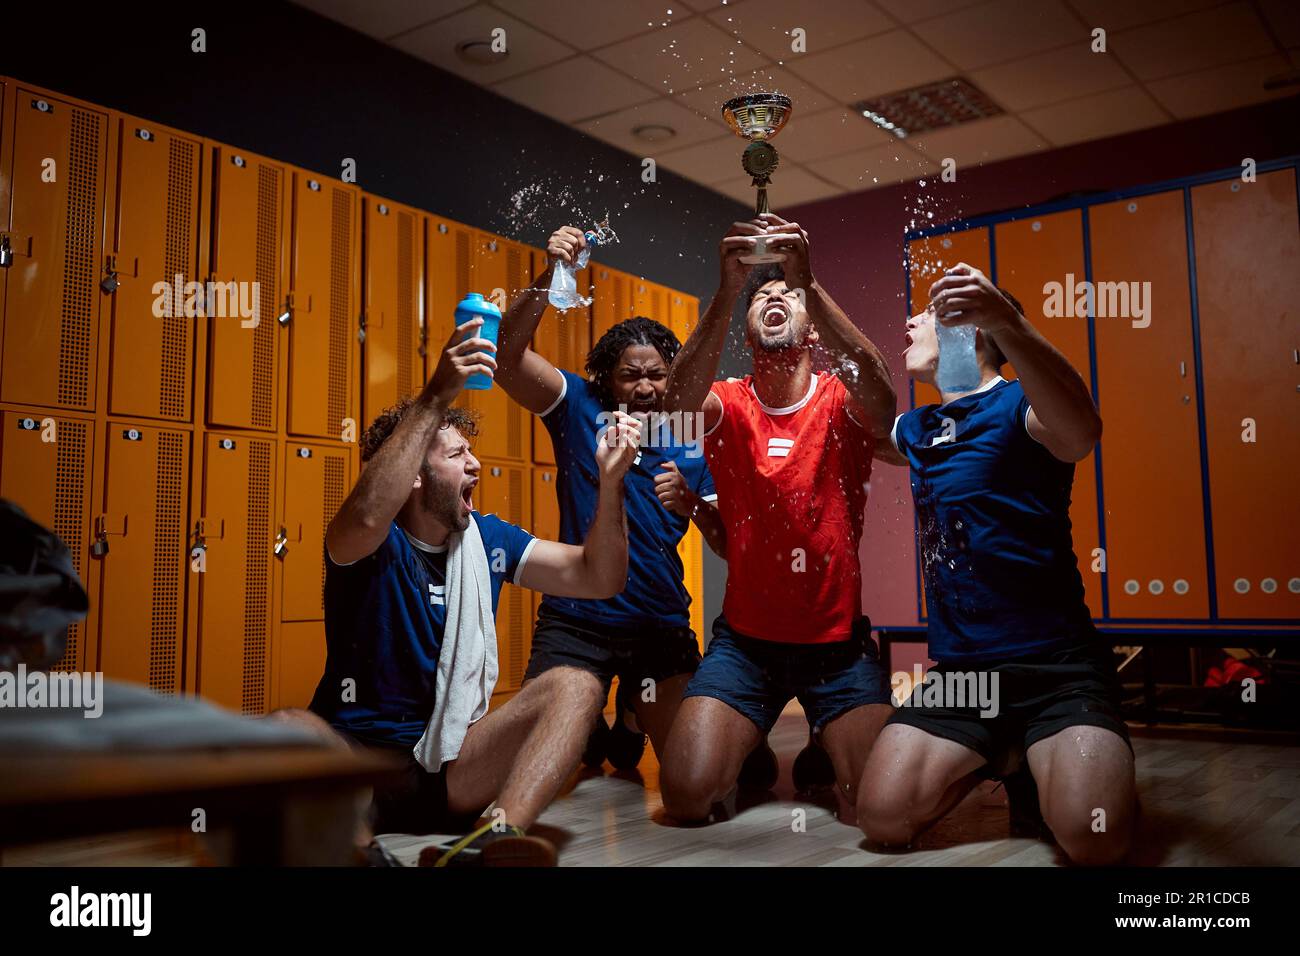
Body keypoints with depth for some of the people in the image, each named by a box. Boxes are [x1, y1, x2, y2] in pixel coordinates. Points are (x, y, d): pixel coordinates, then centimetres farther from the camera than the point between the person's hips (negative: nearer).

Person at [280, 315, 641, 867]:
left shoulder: (486, 538, 9)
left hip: (448, 763, 4)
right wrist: (436, 397, -34)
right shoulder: (371, 545, -7)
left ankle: (498, 836, -41)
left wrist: (609, 482, -10)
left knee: (573, 687, -19)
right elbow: (367, 516, -34)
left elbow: (598, 578, 5)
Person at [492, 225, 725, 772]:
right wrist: (548, 278, -28)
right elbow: (509, 354, -16)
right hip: (576, 620, -2)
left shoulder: (692, 440, 4)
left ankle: (630, 721, 39)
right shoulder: (580, 407, 0)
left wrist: (692, 505, -18)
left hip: (662, 624, 3)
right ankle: (591, 734, 21)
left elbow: (729, 546, 2)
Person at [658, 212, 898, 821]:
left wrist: (808, 281, -41)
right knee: (687, 794, -13)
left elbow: (878, 394, -30)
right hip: (746, 639, 0)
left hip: (838, 641, 0)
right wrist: (727, 291, -41)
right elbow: (679, 401, -27)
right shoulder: (729, 405, -3)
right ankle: (751, 764, 21)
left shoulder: (841, 401, -5)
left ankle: (826, 760, 23)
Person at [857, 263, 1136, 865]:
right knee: (883, 818, -12)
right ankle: (1000, 756, 16)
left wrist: (1008, 321, -46)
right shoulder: (917, 427, 14)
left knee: (1093, 836, -27)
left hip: (1056, 662, -6)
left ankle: (1051, 764, 9)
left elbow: (1080, 433, -29)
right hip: (959, 668, 6)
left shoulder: (1016, 406, -7)